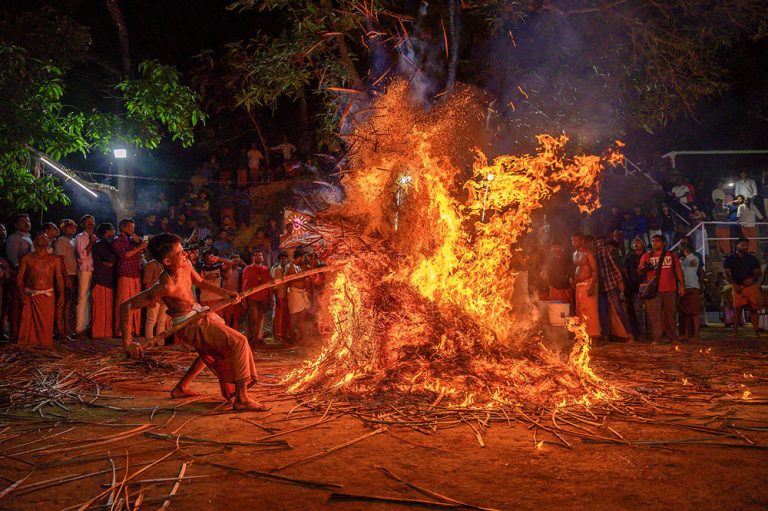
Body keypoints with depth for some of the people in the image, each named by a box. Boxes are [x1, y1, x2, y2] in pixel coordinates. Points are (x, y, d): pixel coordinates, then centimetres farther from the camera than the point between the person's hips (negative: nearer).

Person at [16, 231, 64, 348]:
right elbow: (19, 277, 3)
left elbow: (59, 278, 8)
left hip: (48, 295, 1)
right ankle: (29, 342, 8)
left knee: (46, 322, -3)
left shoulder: (54, 259, 10)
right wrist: (21, 293, -8)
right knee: (29, 321, -5)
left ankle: (45, 343, 9)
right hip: (30, 295, -1)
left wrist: (61, 295, 0)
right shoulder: (27, 258, 6)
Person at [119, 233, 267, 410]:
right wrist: (128, 343, -33)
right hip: (189, 325, -9)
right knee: (238, 342, -18)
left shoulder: (185, 265, -11)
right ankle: (241, 399, -19)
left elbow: (200, 283, 11)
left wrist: (225, 293, 0)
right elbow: (126, 306, -32)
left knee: (212, 351, 31)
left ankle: (181, 388, 37)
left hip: (198, 314, 9)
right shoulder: (166, 286, -33)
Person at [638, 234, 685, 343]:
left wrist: (682, 285, 1)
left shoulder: (671, 255, 13)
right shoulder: (646, 256, 11)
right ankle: (655, 339, -5)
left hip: (669, 290, 1)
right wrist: (643, 268, -17)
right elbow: (639, 272, 7)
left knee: (670, 315, 6)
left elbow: (678, 270, 11)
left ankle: (673, 338, 13)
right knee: (654, 316, -7)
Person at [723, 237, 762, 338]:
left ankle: (757, 333, 2)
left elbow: (758, 272, 13)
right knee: (737, 309, -6)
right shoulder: (729, 259, 6)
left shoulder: (752, 258, 13)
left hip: (752, 286, 2)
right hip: (738, 287, -2)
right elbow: (727, 274, -1)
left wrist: (753, 278, -9)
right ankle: (735, 332, -3)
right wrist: (734, 284, -14)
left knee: (754, 309, 0)